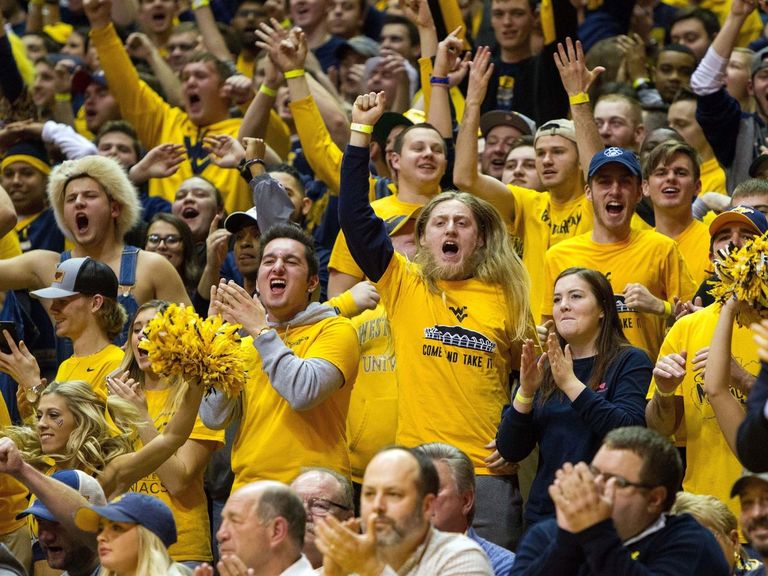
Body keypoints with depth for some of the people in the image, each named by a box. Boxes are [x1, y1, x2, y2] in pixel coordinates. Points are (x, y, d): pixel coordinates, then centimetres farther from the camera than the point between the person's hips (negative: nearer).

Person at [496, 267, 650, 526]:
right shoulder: (544, 368, 11)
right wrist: (525, 392, -10)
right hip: (545, 512, 4)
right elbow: (510, 451, 5)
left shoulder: (629, 362, -1)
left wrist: (571, 384, -21)